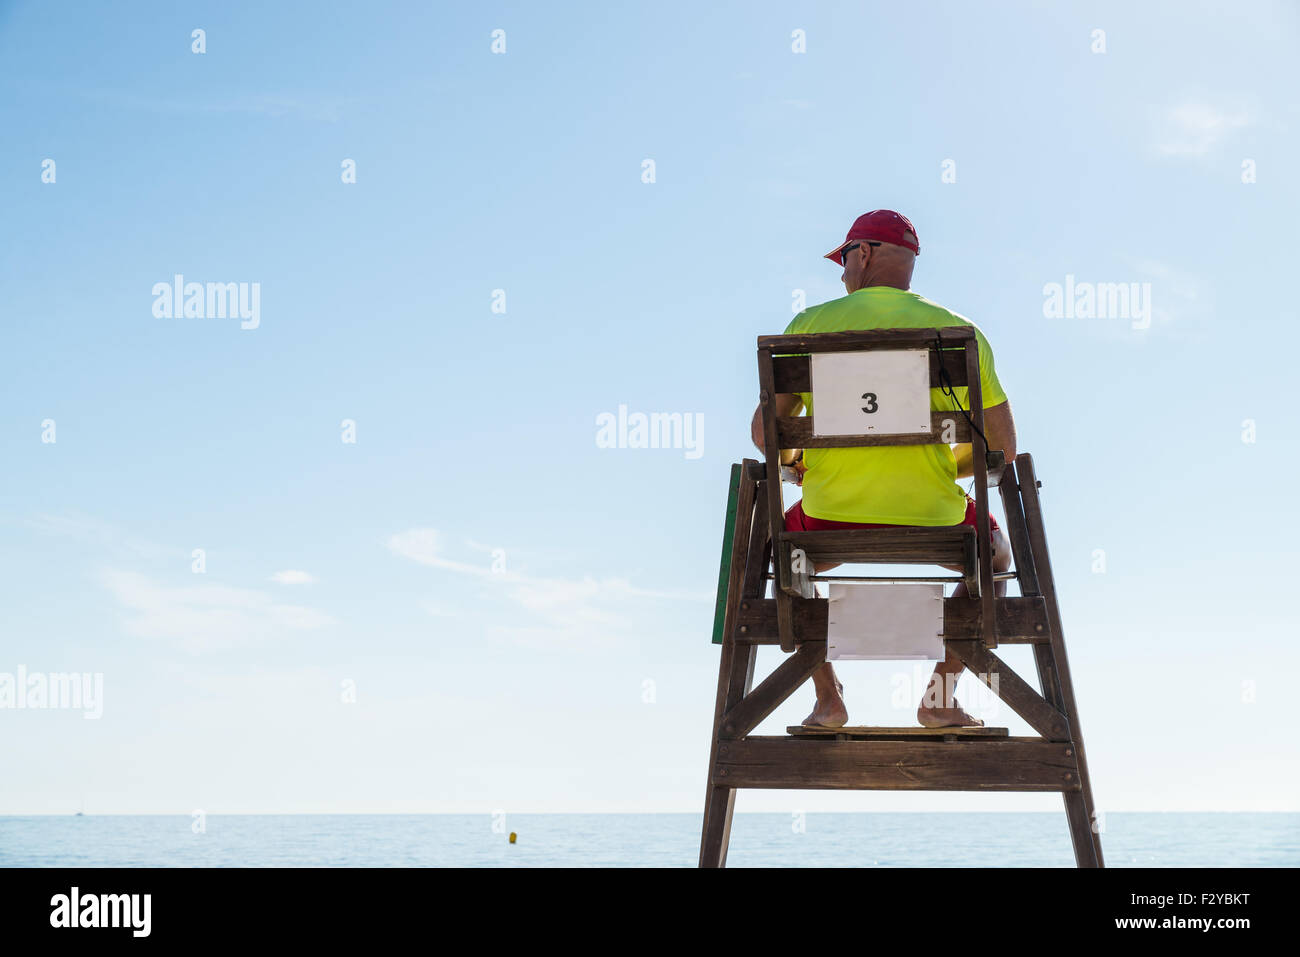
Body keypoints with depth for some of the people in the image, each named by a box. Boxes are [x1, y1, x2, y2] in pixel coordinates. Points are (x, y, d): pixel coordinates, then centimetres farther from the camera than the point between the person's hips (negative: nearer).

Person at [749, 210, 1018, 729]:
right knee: (995, 553, 34)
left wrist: (794, 461, 25)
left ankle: (827, 697, 23)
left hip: (831, 516, 0)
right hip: (932, 519, 0)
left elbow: (765, 431, 3)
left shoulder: (809, 325, 1)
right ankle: (940, 696, 22)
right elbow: (1002, 447, 4)